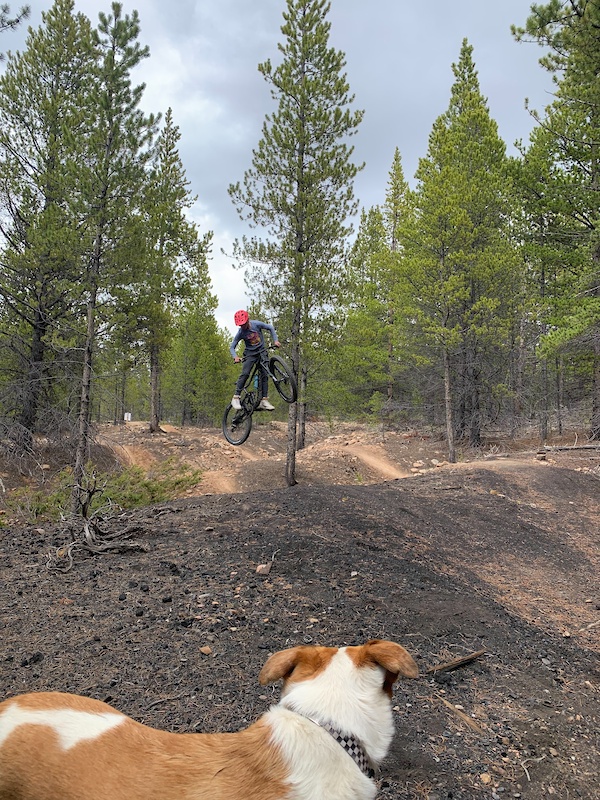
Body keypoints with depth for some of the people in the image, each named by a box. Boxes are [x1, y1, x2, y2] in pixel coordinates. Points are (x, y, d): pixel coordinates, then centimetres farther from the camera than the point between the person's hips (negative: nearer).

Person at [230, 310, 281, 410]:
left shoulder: (256, 324, -13)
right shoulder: (240, 333, -14)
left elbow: (270, 328, 1)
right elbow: (232, 347, -10)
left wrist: (275, 340, -8)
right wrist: (235, 357, -29)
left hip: (262, 352, 2)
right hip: (250, 354, -2)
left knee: (264, 375, -6)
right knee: (245, 374, -21)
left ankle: (264, 400, -4)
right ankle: (236, 398, -16)